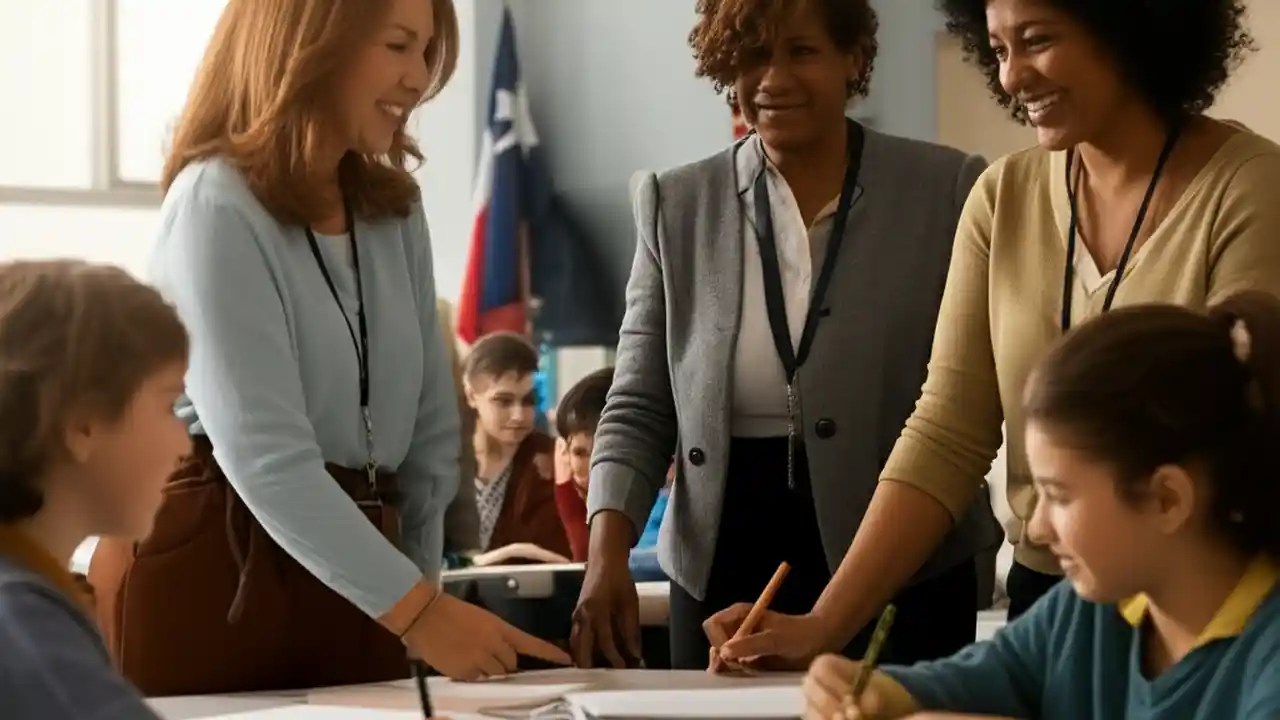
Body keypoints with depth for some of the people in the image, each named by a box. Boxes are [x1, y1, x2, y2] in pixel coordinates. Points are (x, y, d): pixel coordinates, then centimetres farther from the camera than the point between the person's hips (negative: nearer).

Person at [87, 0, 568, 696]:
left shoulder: (393, 211, 11)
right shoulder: (218, 206, -12)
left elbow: (430, 430, 15)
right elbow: (261, 453, -21)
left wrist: (415, 593, 9)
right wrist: (415, 607, -24)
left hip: (352, 574, 6)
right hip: (211, 571, -6)